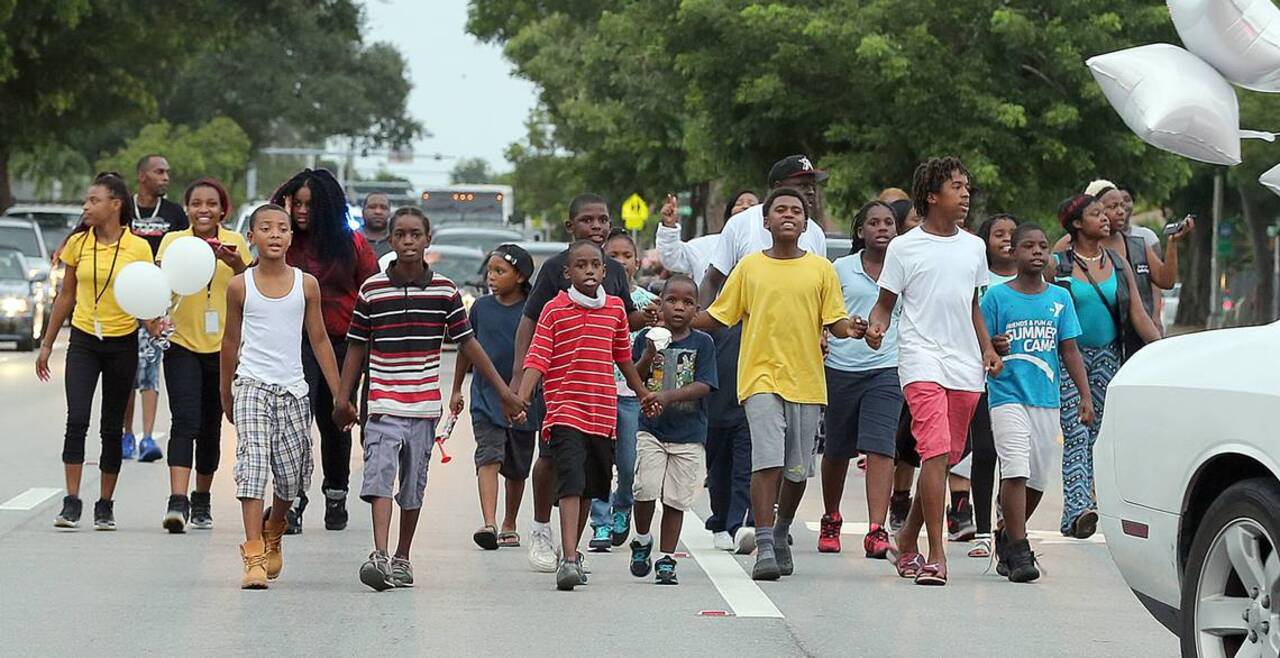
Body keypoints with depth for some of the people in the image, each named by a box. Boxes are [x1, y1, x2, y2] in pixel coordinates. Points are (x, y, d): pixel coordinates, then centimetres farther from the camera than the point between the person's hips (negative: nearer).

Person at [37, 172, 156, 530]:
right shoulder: (78, 243, 3)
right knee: (77, 420, -13)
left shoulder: (138, 248, -3)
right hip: (83, 340, 1)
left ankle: (105, 505, 13)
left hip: (122, 343, -1)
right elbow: (66, 296, 12)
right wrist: (47, 343, 13)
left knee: (112, 427, 5)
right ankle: (71, 503, -13)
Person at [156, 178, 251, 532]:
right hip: (183, 344, -2)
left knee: (211, 427, 10)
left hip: (222, 346, 2)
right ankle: (178, 501, -24)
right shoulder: (174, 240, -1)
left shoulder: (235, 242, 3)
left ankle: (202, 500, 26)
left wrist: (236, 263, -19)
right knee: (185, 421, -16)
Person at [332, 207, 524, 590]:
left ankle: (402, 559, 21)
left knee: (414, 486, 9)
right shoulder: (371, 290, 1)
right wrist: (343, 398, 5)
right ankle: (379, 556, -25)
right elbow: (357, 347, 8)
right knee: (379, 478, -16)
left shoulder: (444, 291, 3)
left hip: (425, 406, 2)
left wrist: (502, 390, 7)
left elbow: (467, 343, 9)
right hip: (384, 406, -2)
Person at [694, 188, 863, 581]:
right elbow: (718, 316, 11)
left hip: (807, 382, 2)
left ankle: (781, 533, 31)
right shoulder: (749, 267, 7)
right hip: (761, 378, -2)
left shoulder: (821, 269, 7)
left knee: (798, 468, 8)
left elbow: (835, 322, 5)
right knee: (767, 461, -15)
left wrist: (851, 329, -17)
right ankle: (764, 548, -15)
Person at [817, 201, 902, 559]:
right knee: (836, 450, 12)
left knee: (880, 448, -15)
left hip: (886, 369, -1)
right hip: (841, 367, 1)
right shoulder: (841, 268, 5)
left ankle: (877, 530, -19)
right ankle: (830, 522, 33)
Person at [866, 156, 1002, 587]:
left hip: (965, 367, 6)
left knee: (945, 458, 9)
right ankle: (935, 555, -19)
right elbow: (885, 303, 4)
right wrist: (876, 326, -18)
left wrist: (987, 348, 10)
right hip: (922, 361, -6)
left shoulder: (973, 247, 16)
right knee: (935, 452, -18)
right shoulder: (904, 248, 0)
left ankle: (907, 541, 25)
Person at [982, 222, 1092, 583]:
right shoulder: (996, 296, 0)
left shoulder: (1061, 298, 9)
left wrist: (1086, 396, 2)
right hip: (1008, 395, -4)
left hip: (1047, 400, 4)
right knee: (1016, 472, -16)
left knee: (1038, 478, 8)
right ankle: (1018, 552, -15)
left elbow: (1070, 351, 8)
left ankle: (1008, 539, 28)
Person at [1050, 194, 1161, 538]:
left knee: (1097, 433, 5)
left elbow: (1138, 314, 5)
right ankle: (1077, 509, -25)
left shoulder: (1118, 264, 10)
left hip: (1107, 357, 5)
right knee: (1076, 434, -14)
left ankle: (1075, 513, 11)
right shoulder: (1057, 265, -3)